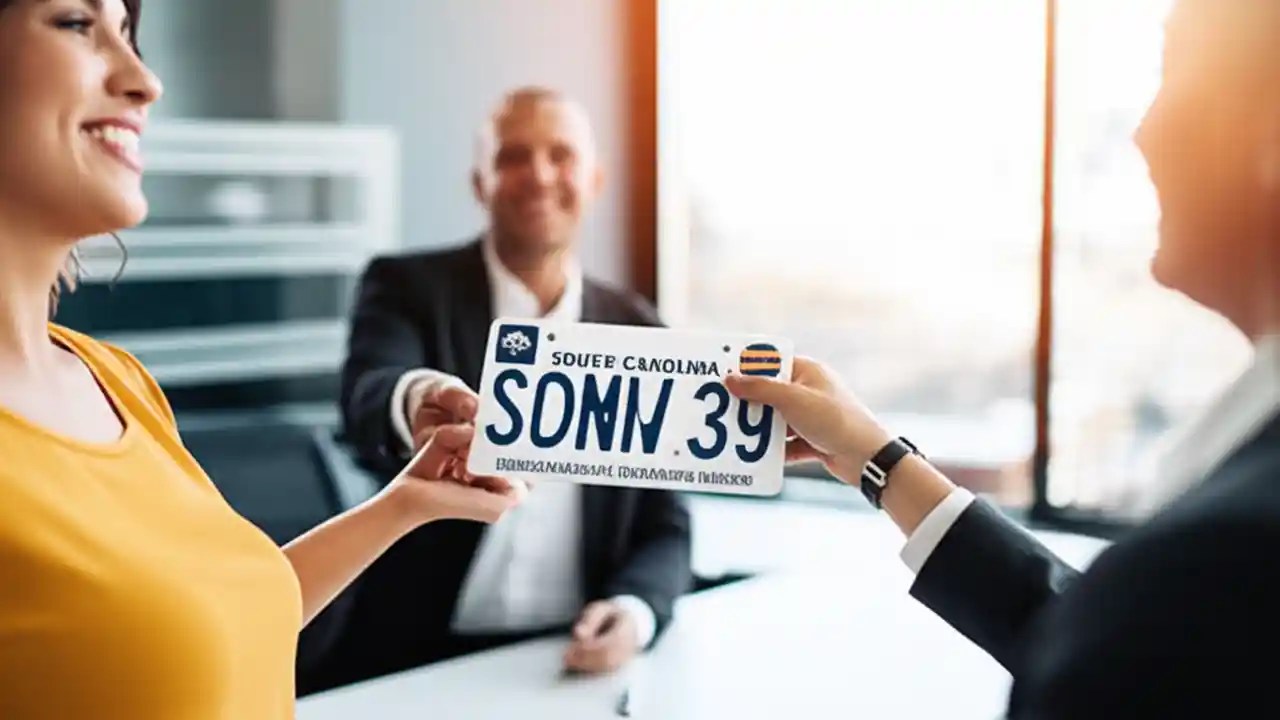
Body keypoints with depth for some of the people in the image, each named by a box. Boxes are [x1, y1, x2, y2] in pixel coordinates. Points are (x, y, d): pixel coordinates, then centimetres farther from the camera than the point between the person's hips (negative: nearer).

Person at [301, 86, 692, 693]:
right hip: (416, 660, -3)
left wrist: (635, 610, -11)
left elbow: (665, 526, 9)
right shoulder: (407, 287, 1)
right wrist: (413, 401, -43)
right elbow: (365, 397, -20)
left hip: (572, 664, 3)